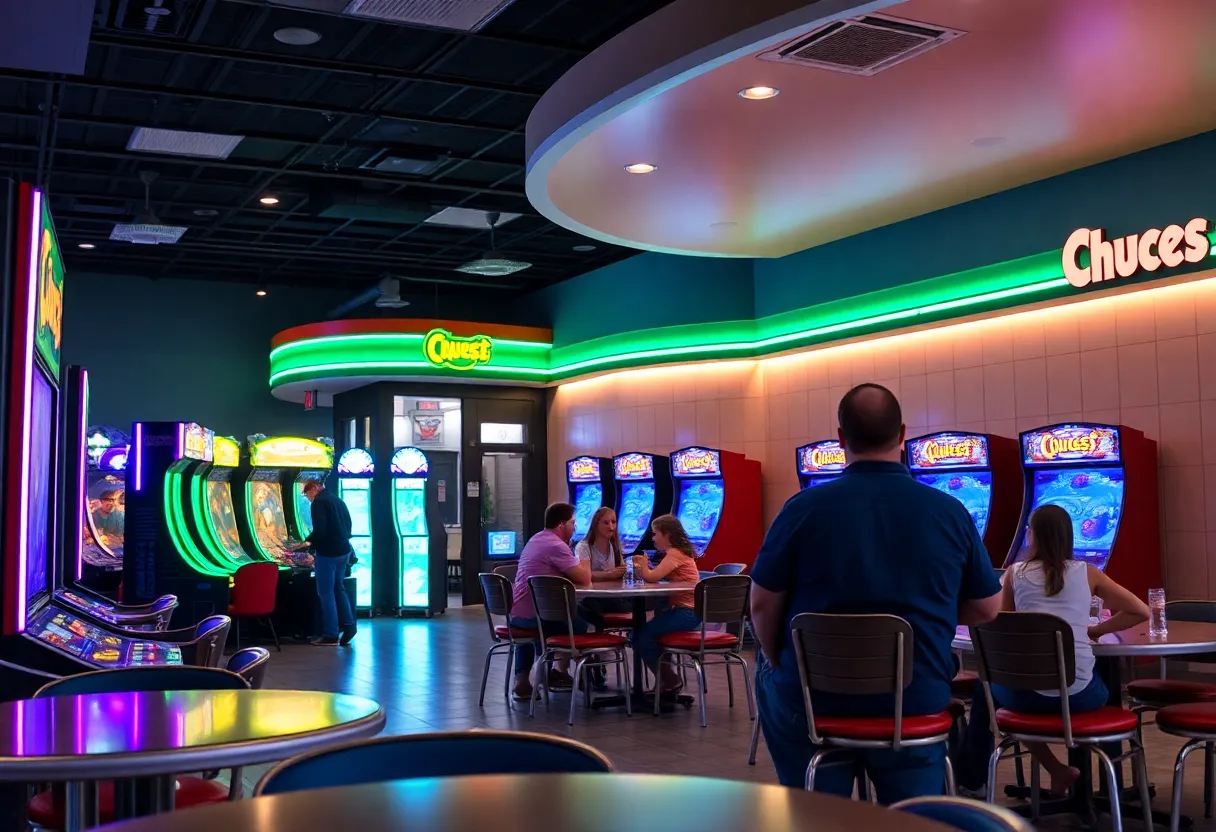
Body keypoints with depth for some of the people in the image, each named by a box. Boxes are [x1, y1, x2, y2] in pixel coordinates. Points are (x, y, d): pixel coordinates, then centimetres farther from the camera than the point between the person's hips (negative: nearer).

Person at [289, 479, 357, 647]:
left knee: (326, 593, -1)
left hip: (328, 552, -8)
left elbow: (320, 530, -22)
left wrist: (306, 543, -12)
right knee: (338, 588, 20)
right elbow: (347, 525, 18)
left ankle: (331, 636, 1)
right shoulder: (338, 501, 15)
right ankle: (349, 624, 11)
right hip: (343, 550, 8)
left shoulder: (319, 502, -10)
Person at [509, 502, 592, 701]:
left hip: (516, 614, 8)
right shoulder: (556, 545, -16)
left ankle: (521, 680, 30)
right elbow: (584, 579, -17)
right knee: (579, 622, 15)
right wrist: (585, 565, 4)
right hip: (534, 615, -8)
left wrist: (578, 568, 5)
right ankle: (558, 674, 28)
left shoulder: (536, 540, 14)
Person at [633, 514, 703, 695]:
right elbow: (658, 575, 13)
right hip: (685, 611, 10)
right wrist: (644, 569, -2)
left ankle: (669, 681, 0)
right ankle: (666, 678, 18)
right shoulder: (679, 552, 18)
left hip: (686, 612, -10)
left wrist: (643, 564, -4)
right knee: (647, 631, 13)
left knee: (644, 636, -13)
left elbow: (652, 577, -23)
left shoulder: (675, 554, -13)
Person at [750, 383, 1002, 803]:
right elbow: (986, 609, 5)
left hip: (815, 693, -1)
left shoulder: (803, 508, -11)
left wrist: (778, 665, 14)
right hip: (916, 697, 1)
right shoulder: (951, 512, -6)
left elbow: (762, 605, -4)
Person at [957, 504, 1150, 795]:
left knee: (985, 688, 35)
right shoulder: (1087, 573, 7)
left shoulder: (1015, 573, 6)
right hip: (1079, 693, 1)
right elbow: (1141, 612, 8)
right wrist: (1096, 630, 16)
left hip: (1028, 692, -1)